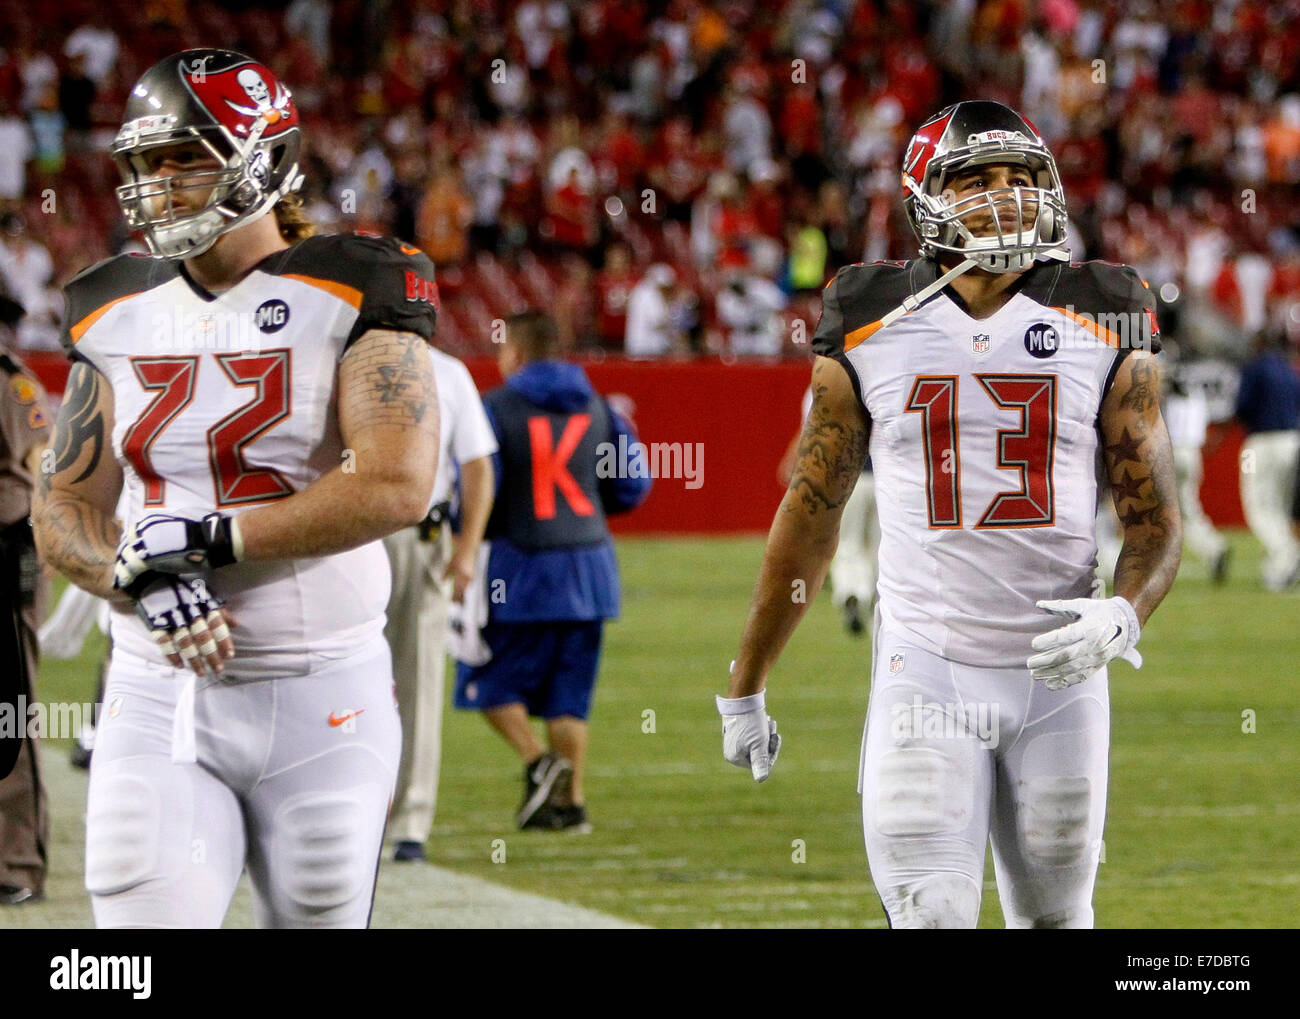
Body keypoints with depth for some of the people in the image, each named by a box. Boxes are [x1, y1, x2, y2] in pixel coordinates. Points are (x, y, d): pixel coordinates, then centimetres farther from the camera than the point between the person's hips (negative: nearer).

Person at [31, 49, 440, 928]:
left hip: (321, 697, -3)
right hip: (159, 697, 3)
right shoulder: (116, 316, 9)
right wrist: (144, 584, -12)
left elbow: (397, 485, -19)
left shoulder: (353, 294, -6)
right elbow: (63, 512, 10)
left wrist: (206, 536, -17)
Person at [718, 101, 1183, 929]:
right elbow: (809, 519, 11)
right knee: (931, 916, -14)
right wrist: (745, 689, 15)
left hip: (1061, 674, 1)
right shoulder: (870, 334, 2)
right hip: (926, 668, -1)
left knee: (1055, 917, 9)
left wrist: (1123, 615, -19)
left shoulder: (1103, 332, 3)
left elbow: (1157, 520, 4)